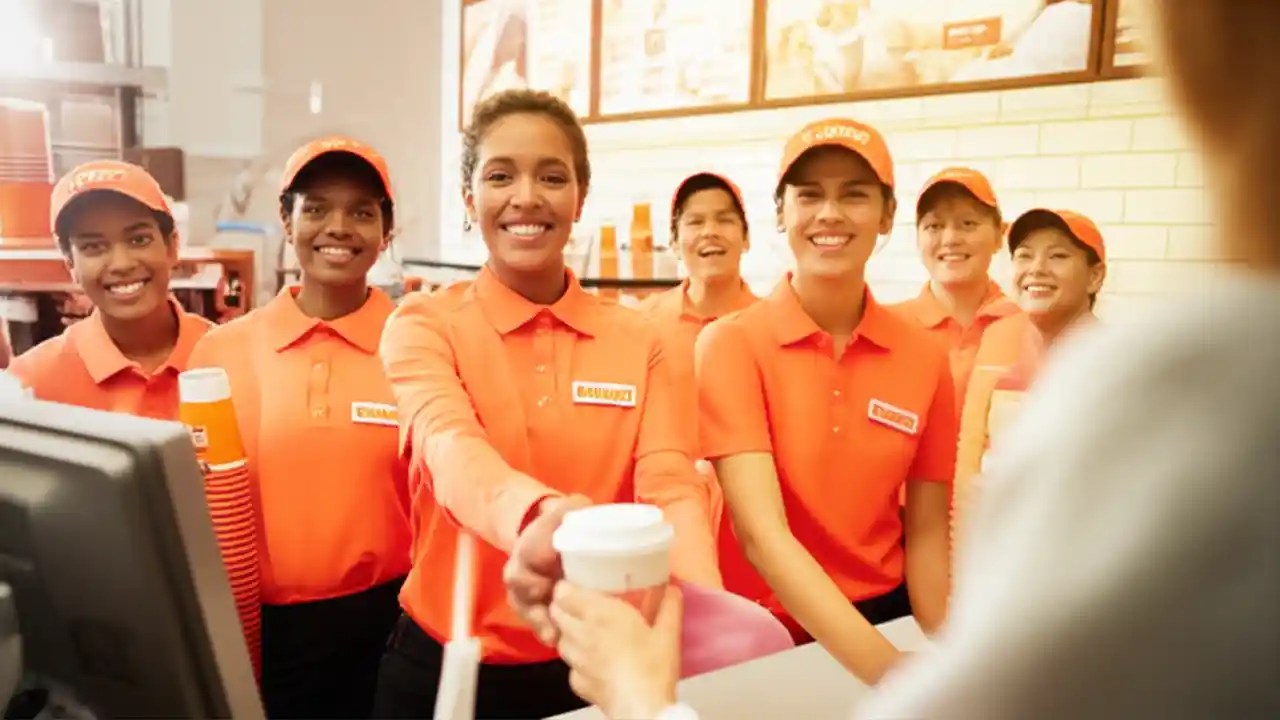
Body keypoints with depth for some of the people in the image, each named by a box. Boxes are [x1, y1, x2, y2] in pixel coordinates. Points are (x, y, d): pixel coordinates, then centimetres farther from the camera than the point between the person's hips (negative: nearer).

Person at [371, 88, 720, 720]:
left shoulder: (637, 341, -1)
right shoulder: (423, 325, -8)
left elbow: (670, 487, -14)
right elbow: (451, 448, -28)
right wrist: (541, 515, -50)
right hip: (447, 665, -1)